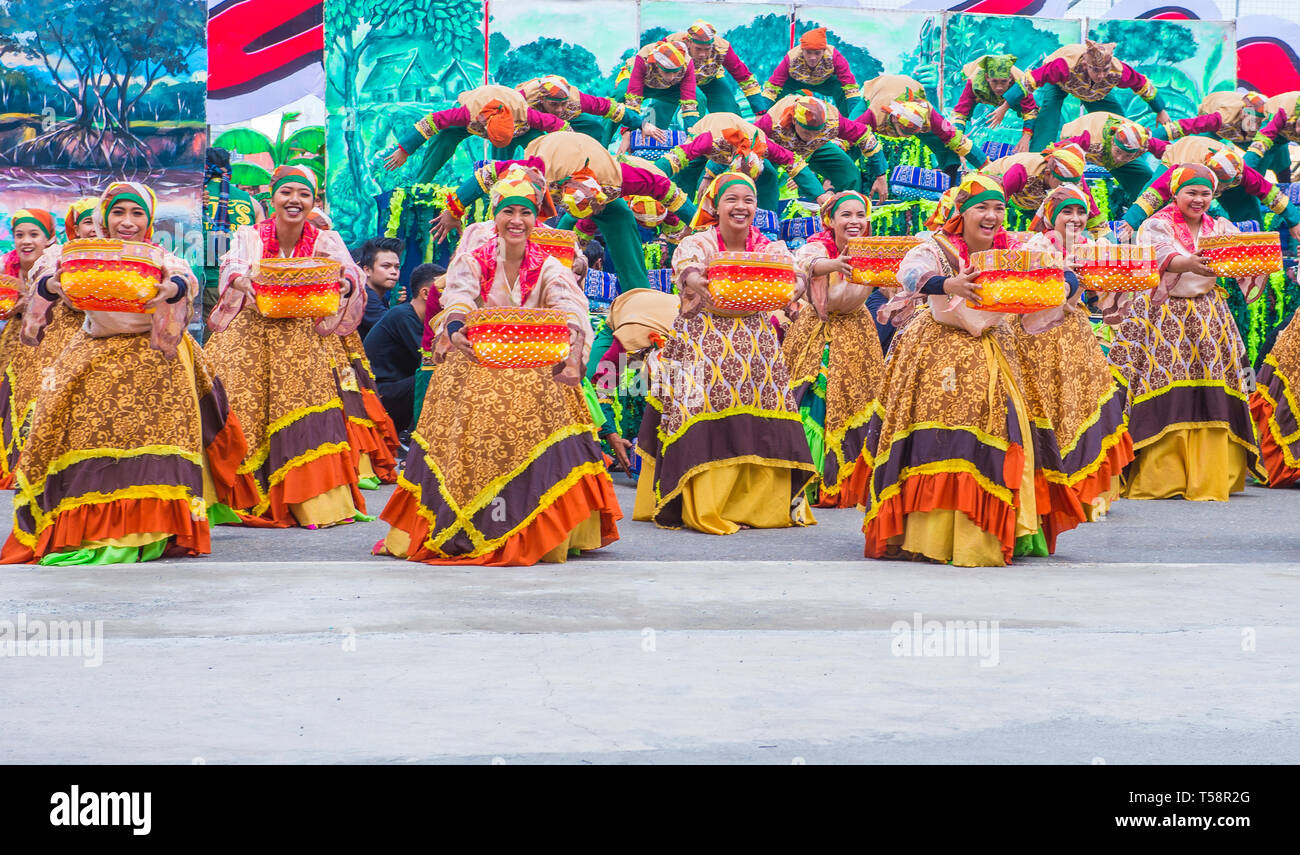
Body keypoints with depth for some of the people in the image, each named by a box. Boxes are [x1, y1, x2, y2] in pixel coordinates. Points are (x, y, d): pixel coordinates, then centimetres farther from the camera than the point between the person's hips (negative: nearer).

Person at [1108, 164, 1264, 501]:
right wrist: (1188, 264, -44)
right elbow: (1160, 257, -23)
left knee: (1211, 397, -2)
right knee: (1166, 397, -10)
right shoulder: (1157, 226, -2)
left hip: (1209, 318, 4)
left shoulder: (1219, 229, 12)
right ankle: (1158, 480, -5)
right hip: (1163, 319, -4)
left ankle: (1208, 479, 3)